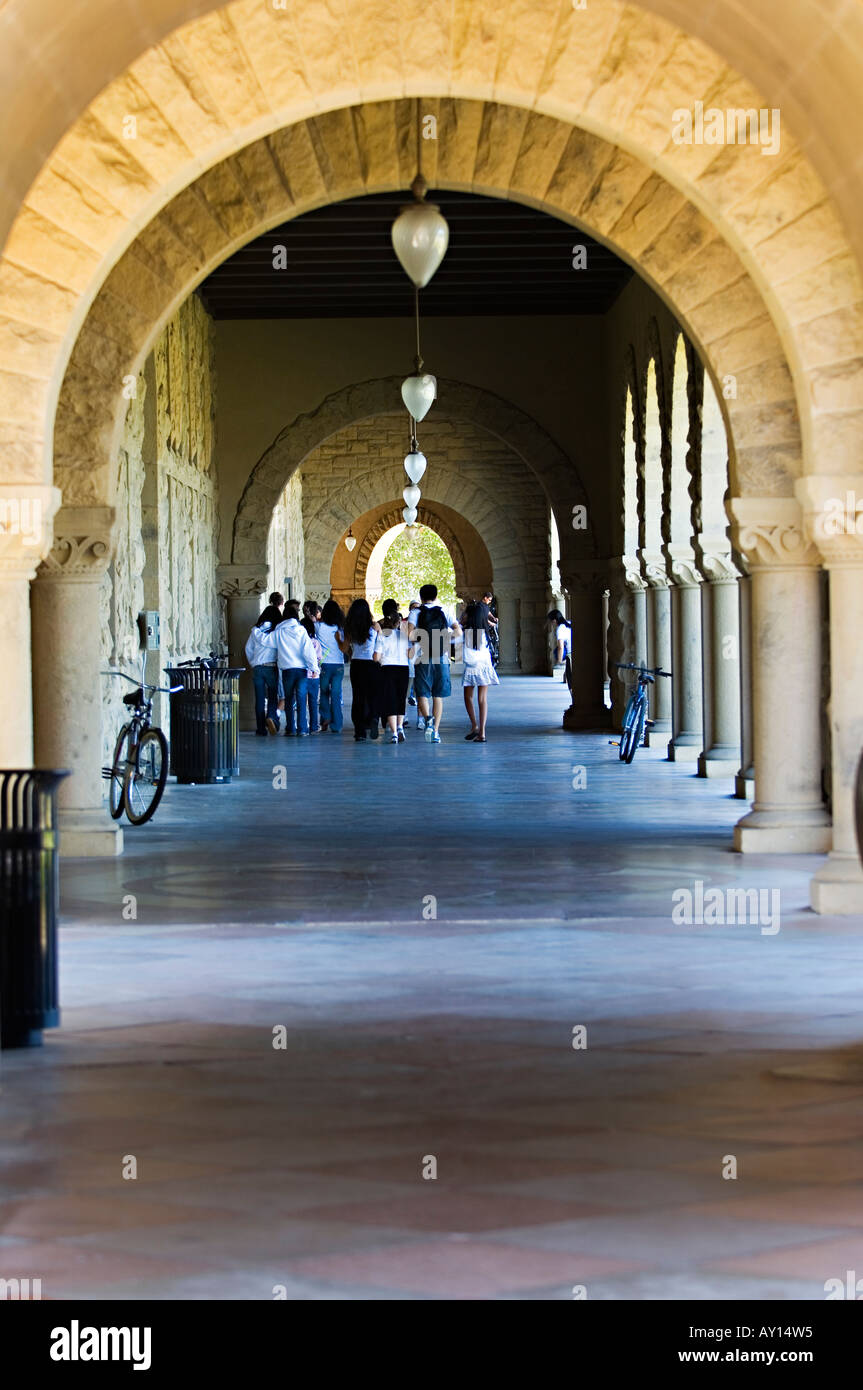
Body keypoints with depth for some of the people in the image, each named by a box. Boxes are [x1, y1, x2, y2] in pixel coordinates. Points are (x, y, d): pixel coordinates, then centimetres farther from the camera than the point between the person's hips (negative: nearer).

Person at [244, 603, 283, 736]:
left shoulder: (255, 630, 5)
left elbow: (248, 649, 11)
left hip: (257, 668, 2)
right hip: (272, 667, -2)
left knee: (259, 699, 6)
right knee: (273, 696, 7)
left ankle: (261, 729, 5)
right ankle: (271, 717, -21)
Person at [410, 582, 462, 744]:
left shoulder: (417, 613, 1)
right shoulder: (444, 612, 7)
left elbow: (411, 635, -13)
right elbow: (458, 632, -2)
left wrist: (419, 638, 8)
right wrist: (445, 638, 12)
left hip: (423, 659, -2)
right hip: (441, 659, 2)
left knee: (422, 693, 5)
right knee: (438, 696, 7)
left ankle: (427, 718, -24)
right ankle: (435, 731, 2)